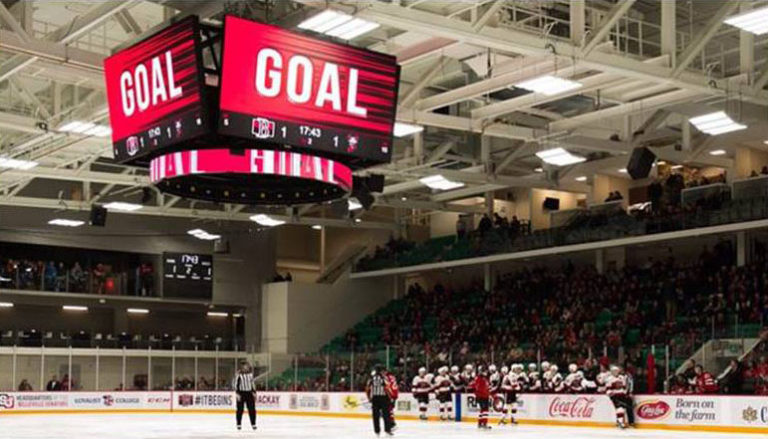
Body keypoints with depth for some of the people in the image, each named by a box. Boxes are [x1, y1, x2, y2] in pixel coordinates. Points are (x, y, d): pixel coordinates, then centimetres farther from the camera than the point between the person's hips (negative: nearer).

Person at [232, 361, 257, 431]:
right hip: (241, 393, -4)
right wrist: (237, 393, -15)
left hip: (249, 393, 4)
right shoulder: (238, 374, -10)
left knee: (252, 409, 1)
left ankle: (253, 424, 10)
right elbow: (234, 384, -10)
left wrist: (254, 392, 12)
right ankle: (239, 424, 11)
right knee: (240, 409, 0)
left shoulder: (250, 374, 7)